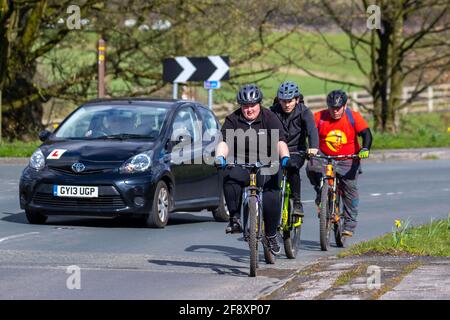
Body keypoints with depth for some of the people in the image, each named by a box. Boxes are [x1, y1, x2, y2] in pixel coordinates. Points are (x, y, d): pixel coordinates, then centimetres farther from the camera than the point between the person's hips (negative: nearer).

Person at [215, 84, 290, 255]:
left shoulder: (269, 118, -3)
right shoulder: (233, 120, 1)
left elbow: (280, 141, -14)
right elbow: (224, 142, -11)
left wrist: (285, 157, -33)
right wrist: (220, 157, -32)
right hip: (242, 165, 1)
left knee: (271, 200, -15)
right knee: (230, 177, -33)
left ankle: (271, 236, 8)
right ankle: (234, 218, -22)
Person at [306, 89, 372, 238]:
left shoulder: (354, 117, -8)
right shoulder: (319, 117, -9)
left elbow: (366, 134, -12)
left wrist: (365, 149, -30)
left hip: (348, 160, 0)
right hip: (324, 157, 0)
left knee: (350, 188, -5)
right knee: (311, 167, -29)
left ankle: (349, 224, 7)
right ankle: (321, 193, -2)